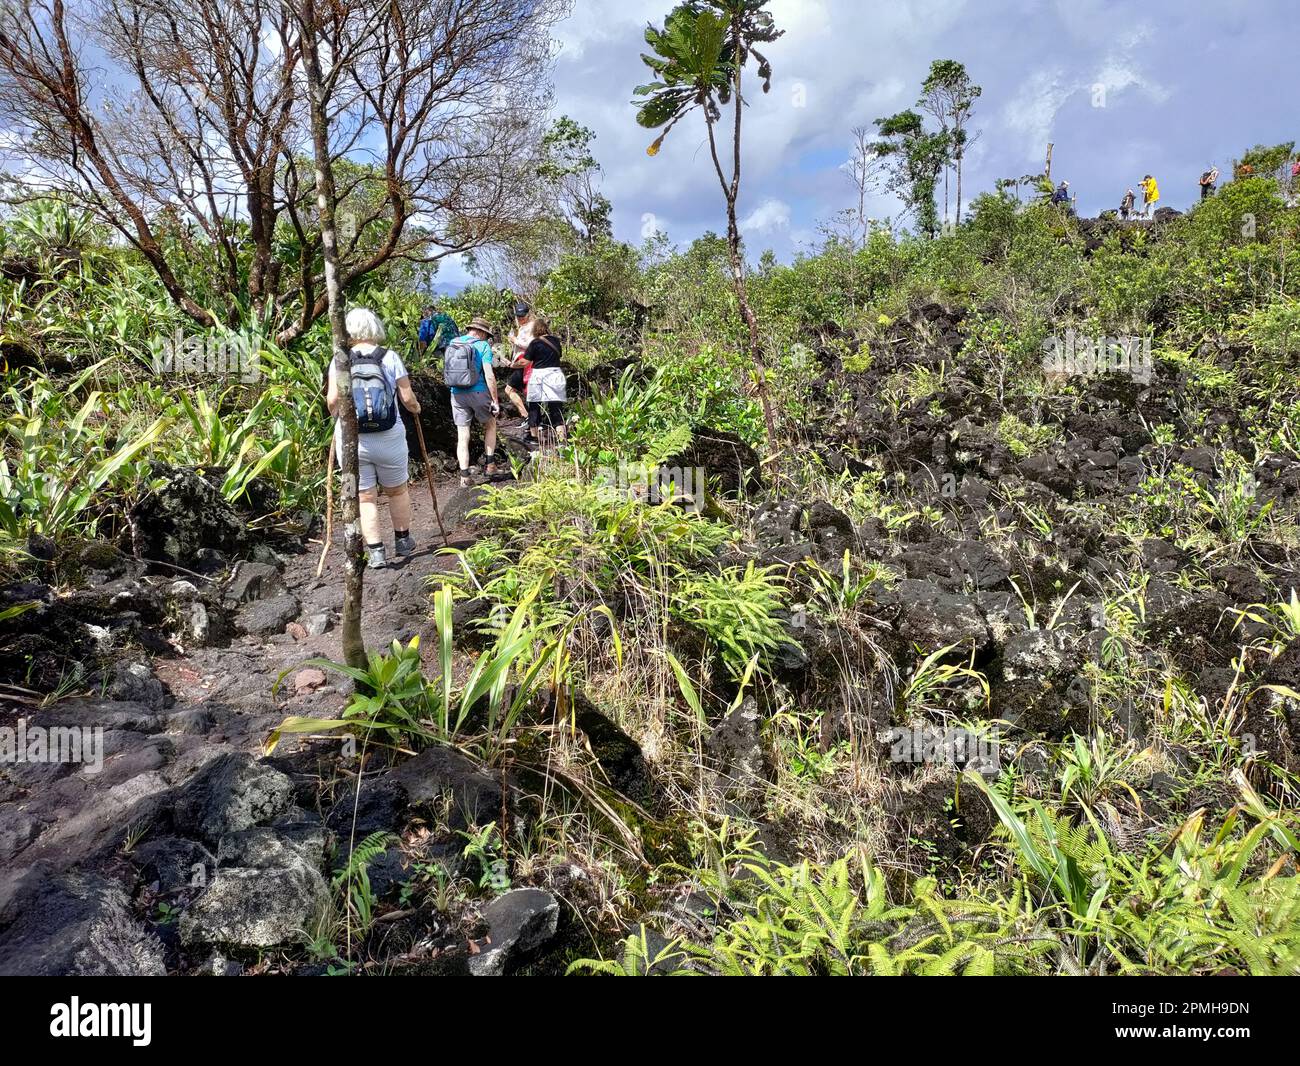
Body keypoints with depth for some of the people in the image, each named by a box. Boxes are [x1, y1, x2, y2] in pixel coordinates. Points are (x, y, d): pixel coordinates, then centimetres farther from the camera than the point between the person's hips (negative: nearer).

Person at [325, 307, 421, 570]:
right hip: (389, 439, 0)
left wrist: (336, 416, 12)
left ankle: (375, 552, 8)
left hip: (350, 440, 0)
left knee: (365, 497, 10)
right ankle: (403, 541, 32)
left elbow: (332, 399, -10)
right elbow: (407, 398, -5)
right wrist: (415, 408, 18)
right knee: (398, 490, 20)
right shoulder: (390, 358, -3)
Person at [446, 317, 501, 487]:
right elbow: (489, 376, -12)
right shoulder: (483, 346, -6)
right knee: (490, 425, 22)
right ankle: (489, 464, 20)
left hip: (457, 394, 3)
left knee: (462, 437, 5)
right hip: (479, 393, -3)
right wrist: (495, 401, -8)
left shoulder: (453, 343, 9)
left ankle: (464, 477, 1)